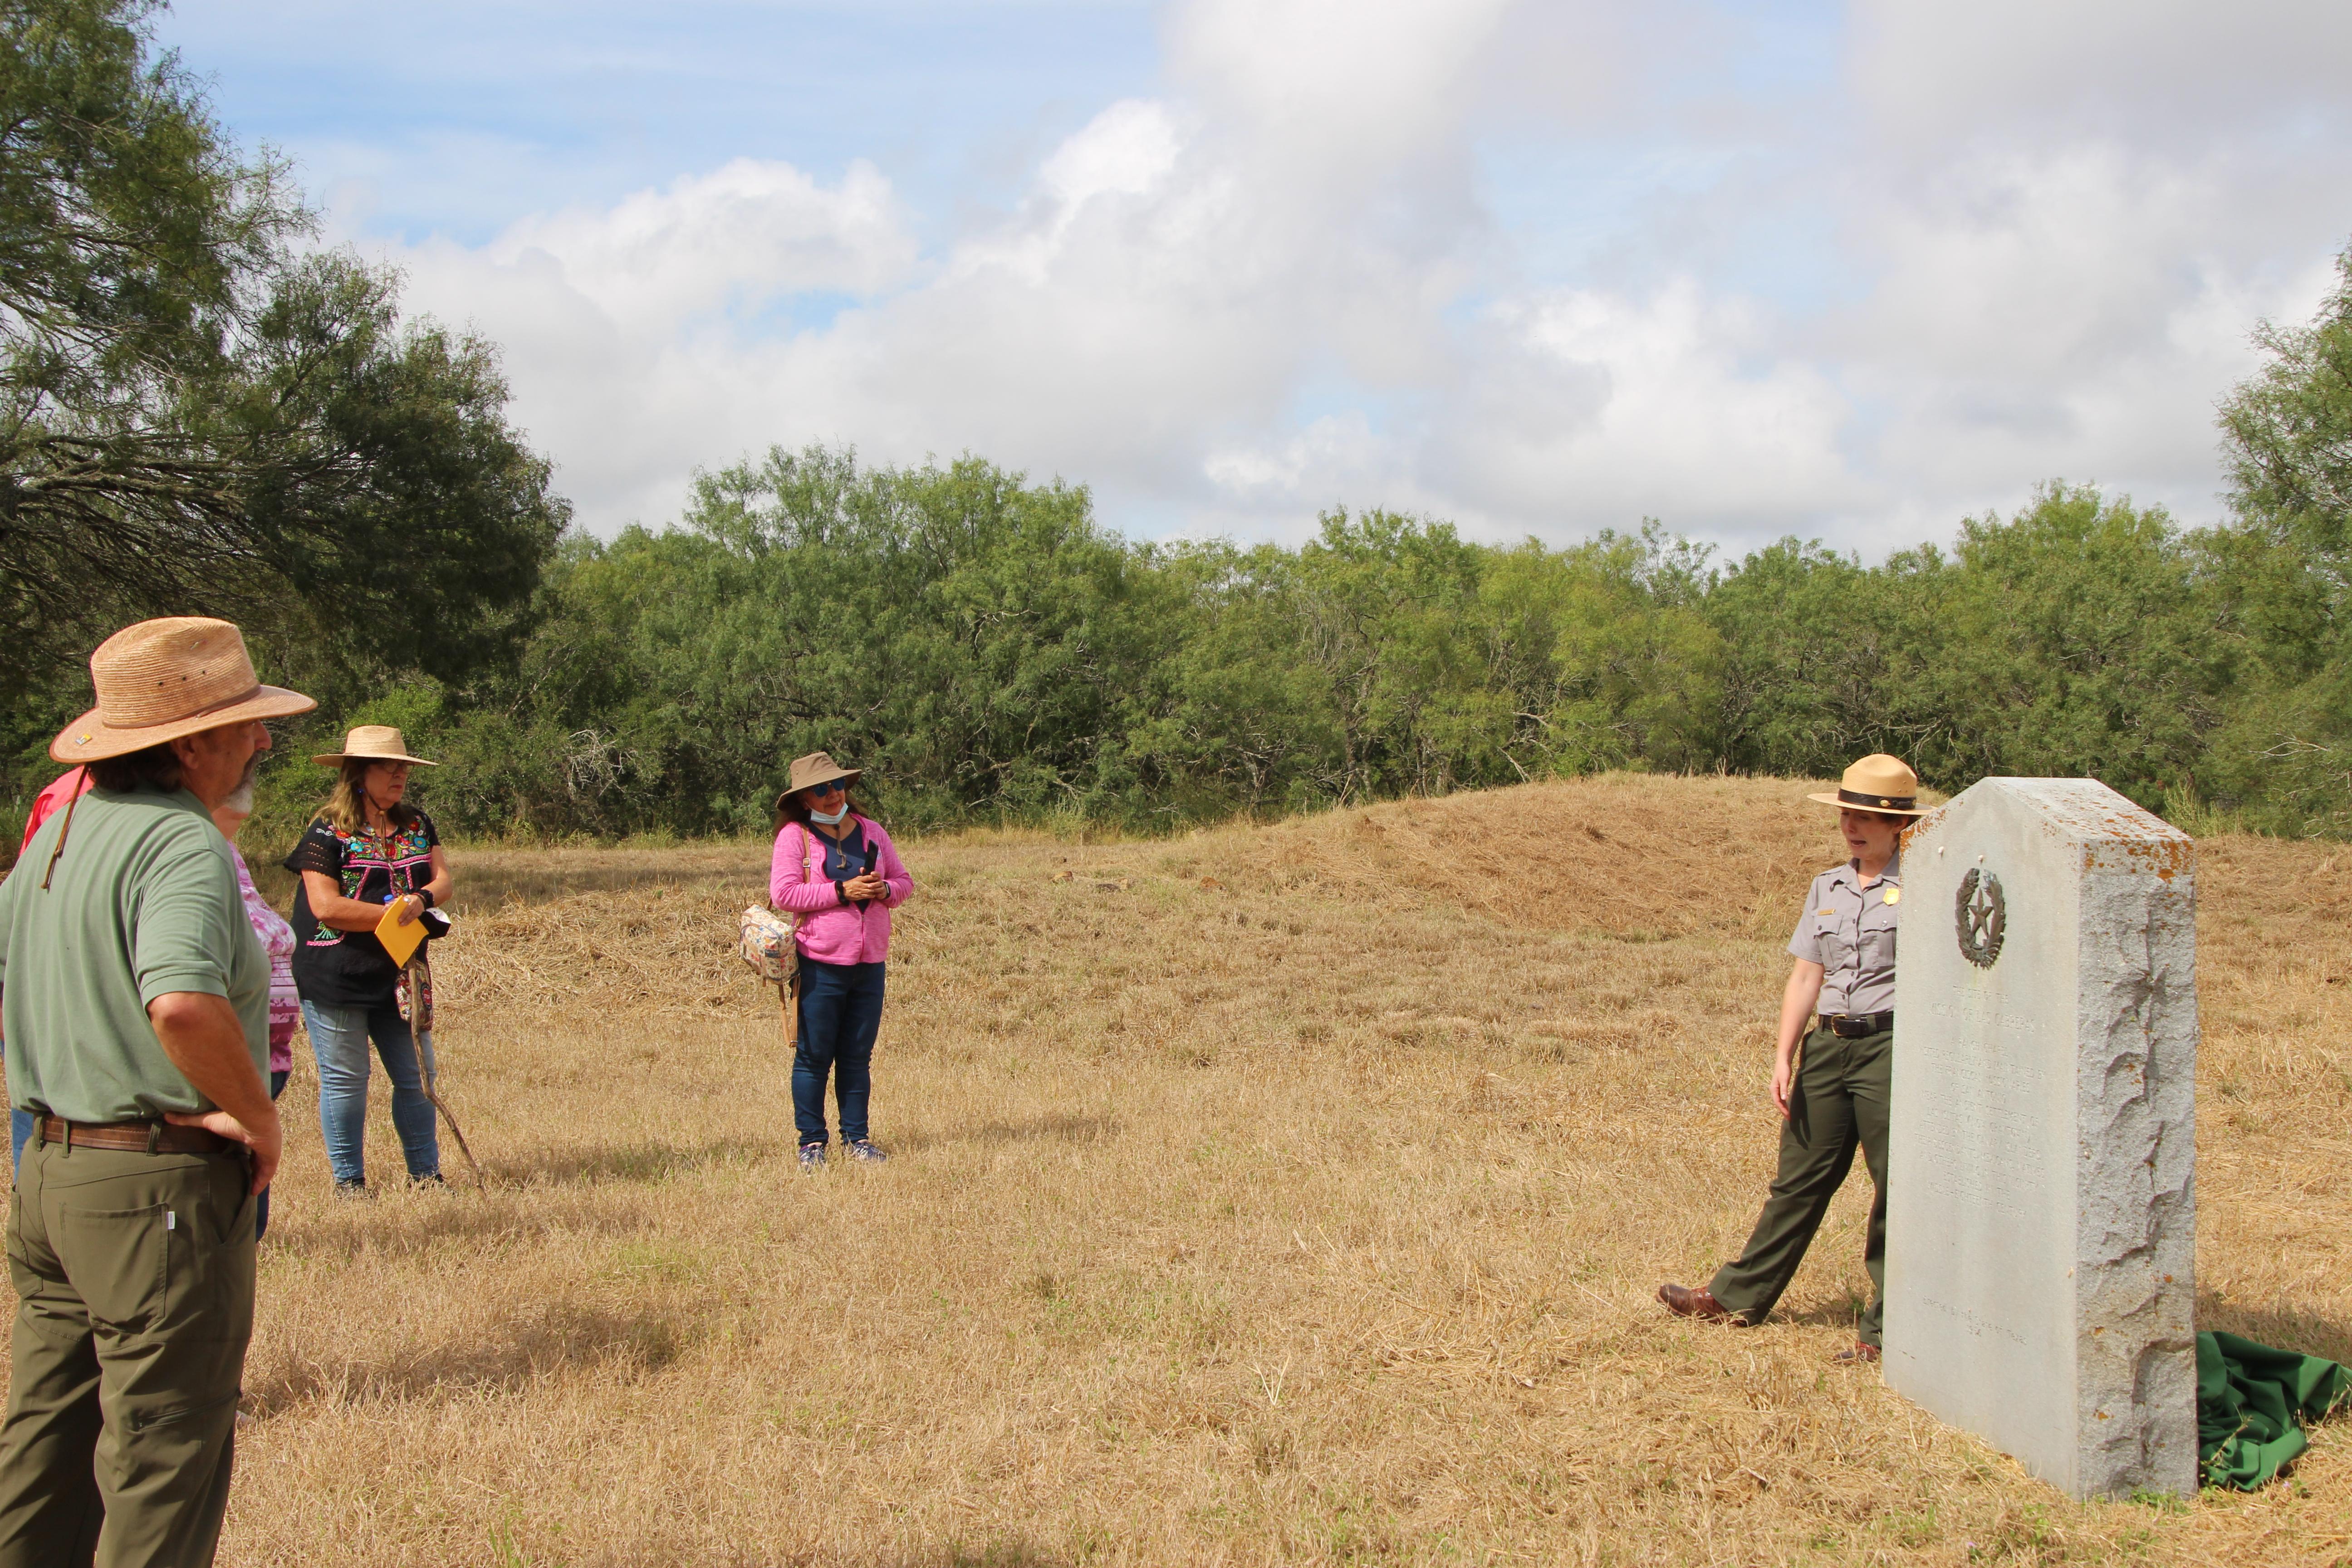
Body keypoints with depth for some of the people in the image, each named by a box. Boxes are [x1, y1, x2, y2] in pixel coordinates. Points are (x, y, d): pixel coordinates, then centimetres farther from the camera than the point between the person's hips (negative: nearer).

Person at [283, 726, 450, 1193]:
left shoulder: (416, 825, 11)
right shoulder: (328, 832, -8)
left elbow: (442, 878, 4)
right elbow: (326, 907, -15)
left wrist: (421, 899, -19)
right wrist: (398, 913, -12)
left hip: (399, 976, 6)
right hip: (337, 979, -5)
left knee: (417, 1076, 8)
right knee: (345, 1080, 3)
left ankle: (425, 1171, 19)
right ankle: (348, 1178, 15)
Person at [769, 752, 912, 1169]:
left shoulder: (871, 831, 11)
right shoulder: (795, 835, -3)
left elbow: (904, 880, 16)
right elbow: (783, 893, -13)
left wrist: (885, 890, -7)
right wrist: (842, 891, -17)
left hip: (870, 963, 4)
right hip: (820, 965, -4)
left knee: (858, 1056, 10)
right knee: (814, 1056, 1)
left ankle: (857, 1136, 18)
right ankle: (811, 1142, 10)